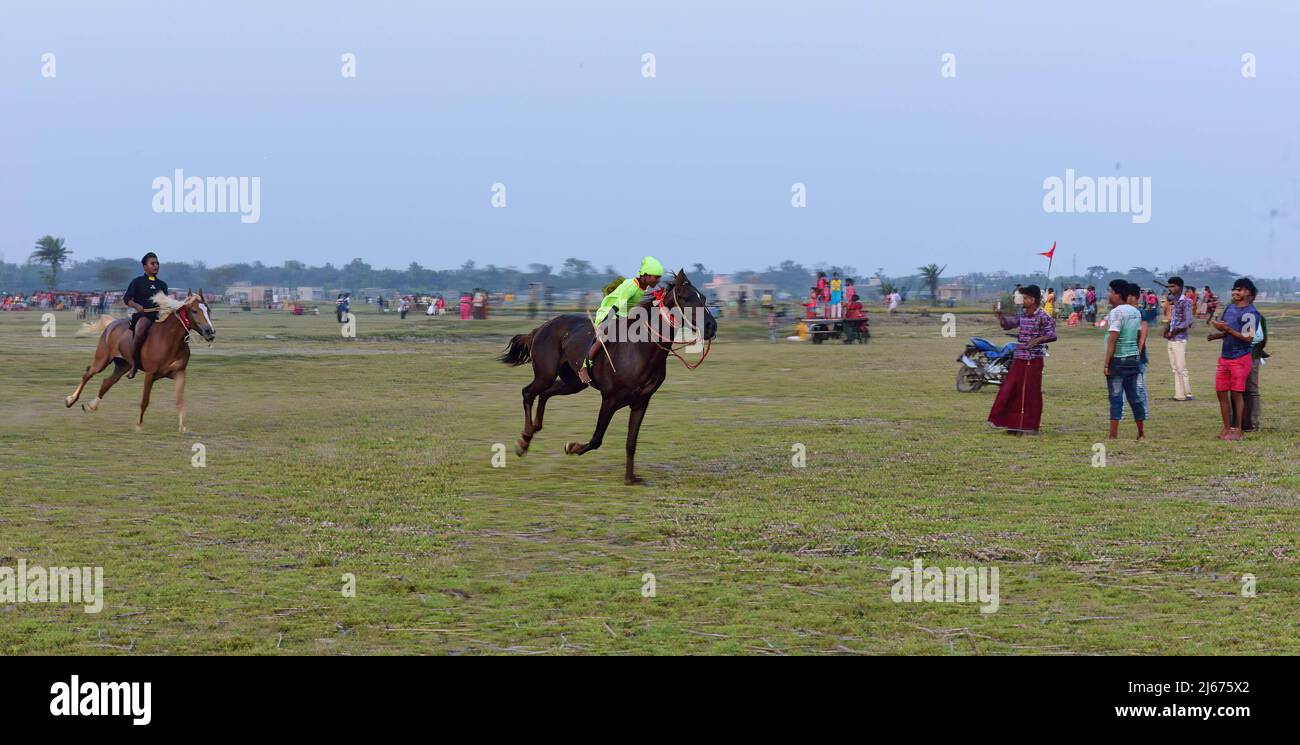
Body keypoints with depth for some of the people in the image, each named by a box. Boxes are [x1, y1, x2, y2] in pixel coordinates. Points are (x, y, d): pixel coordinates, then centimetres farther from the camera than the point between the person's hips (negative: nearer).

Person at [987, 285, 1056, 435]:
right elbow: (1007, 325, 21)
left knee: (1032, 393, -1)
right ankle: (1014, 424, 14)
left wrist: (1038, 339, -32)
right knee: (1011, 391, 6)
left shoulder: (1043, 318, -10)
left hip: (1034, 360, -7)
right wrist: (999, 315, 5)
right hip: (1019, 359, 7)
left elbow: (1052, 336, -16)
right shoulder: (1022, 317, 11)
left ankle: (1032, 426, 8)